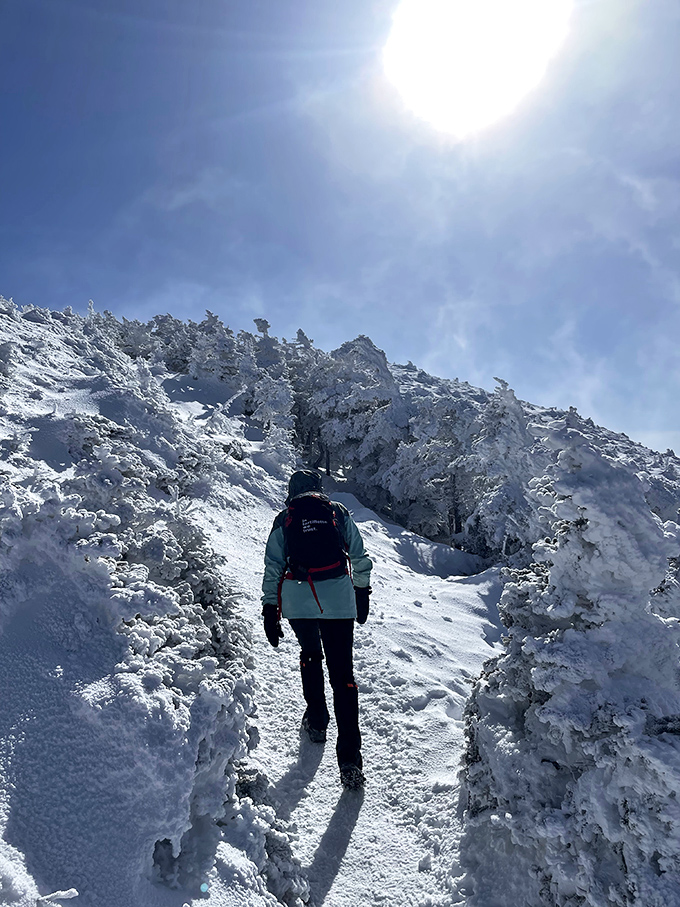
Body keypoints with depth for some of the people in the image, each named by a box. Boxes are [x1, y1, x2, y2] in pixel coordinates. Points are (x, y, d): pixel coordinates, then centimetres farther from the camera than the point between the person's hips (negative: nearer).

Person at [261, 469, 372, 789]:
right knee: (342, 673, 2)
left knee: (310, 655, 28)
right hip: (338, 599, -1)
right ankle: (349, 756, -3)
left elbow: (273, 568, 5)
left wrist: (270, 610, 10)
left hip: (298, 600, 1)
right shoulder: (338, 512, 9)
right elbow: (360, 557, 10)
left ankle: (316, 721, 35)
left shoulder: (284, 519, 9)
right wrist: (362, 593, 22)